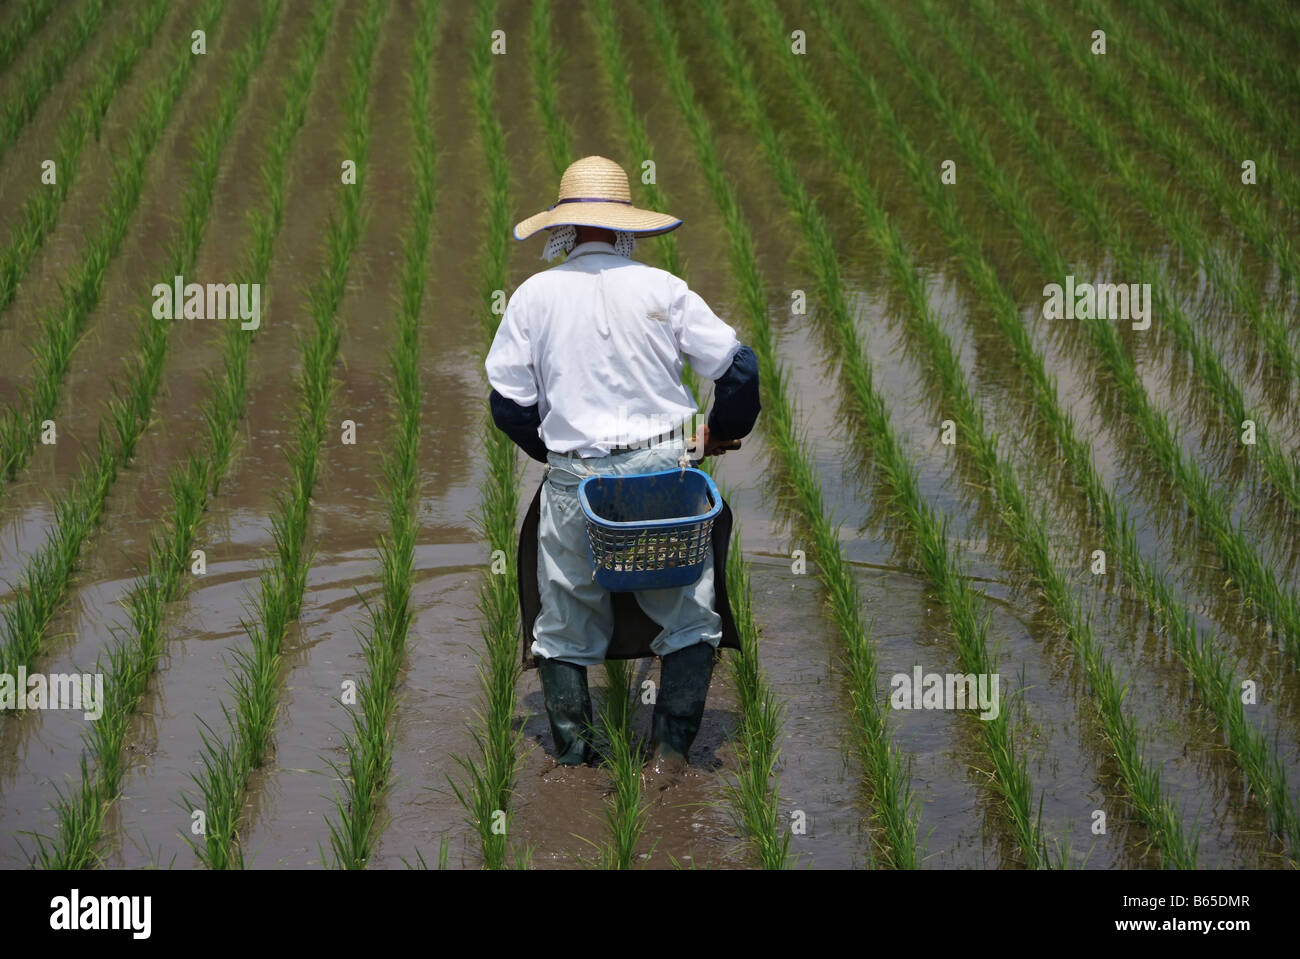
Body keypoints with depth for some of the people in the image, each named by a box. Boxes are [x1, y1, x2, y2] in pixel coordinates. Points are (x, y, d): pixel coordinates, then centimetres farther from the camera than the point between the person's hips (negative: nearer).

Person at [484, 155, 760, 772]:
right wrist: (721, 432, 20)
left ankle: (571, 754, 11)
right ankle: (671, 750, 3)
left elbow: (507, 401, 3)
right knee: (688, 618, 11)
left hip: (574, 479, 1)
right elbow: (738, 368, 2)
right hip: (662, 468, 0)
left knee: (565, 627, 14)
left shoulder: (534, 294, 0)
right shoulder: (663, 289, -1)